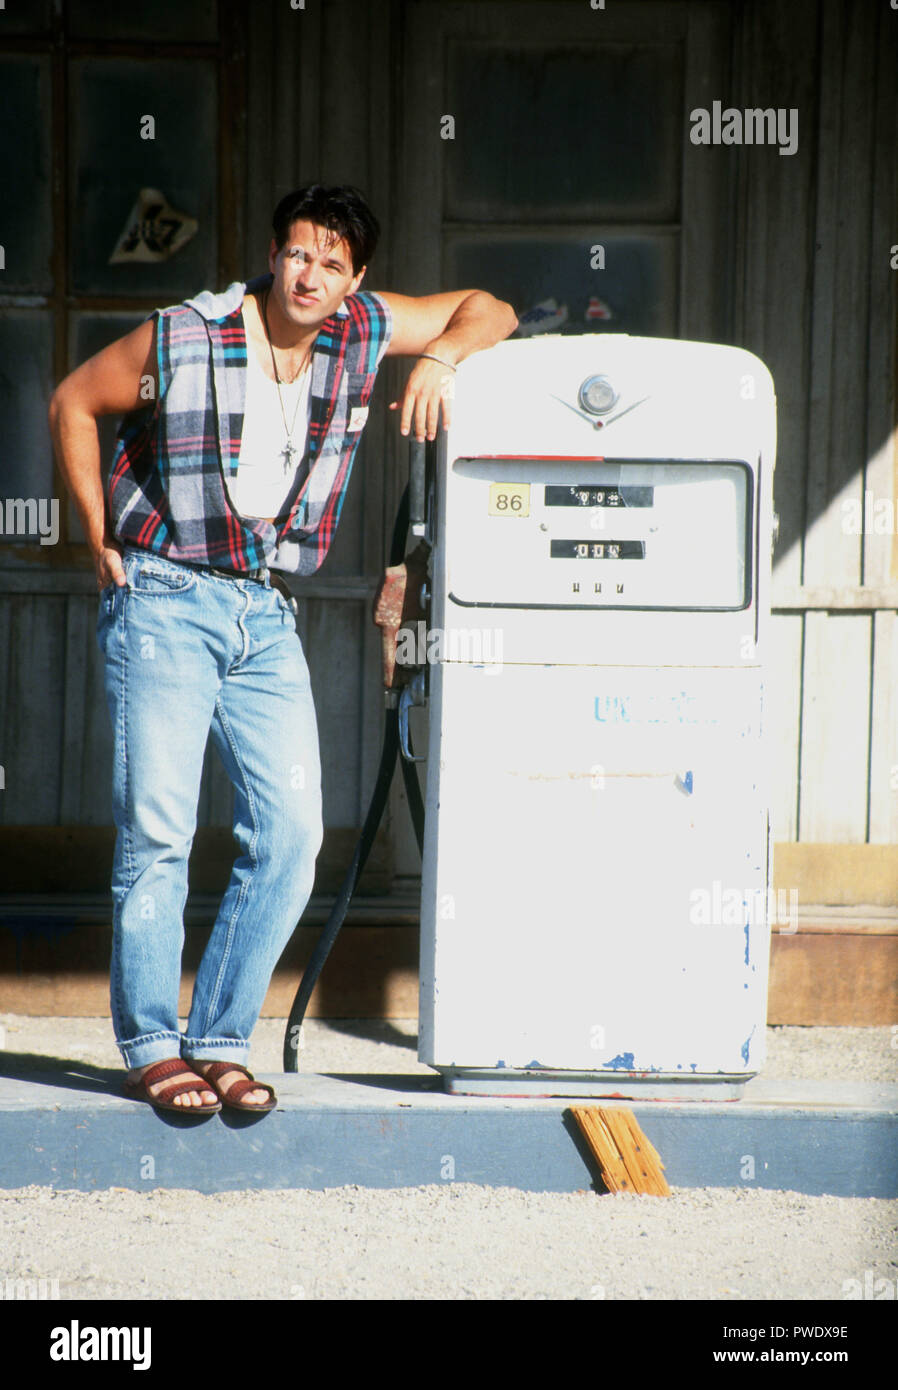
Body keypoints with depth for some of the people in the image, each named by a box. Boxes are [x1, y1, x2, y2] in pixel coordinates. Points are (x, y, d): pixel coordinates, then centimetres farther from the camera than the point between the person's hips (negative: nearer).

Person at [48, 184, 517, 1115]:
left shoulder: (361, 333, 3)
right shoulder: (183, 338, -7)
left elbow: (487, 310, 14)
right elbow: (71, 403, 5)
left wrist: (439, 358, -8)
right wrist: (100, 539, 2)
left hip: (266, 616, 4)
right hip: (164, 601, -4)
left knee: (290, 831, -5)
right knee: (156, 827, -9)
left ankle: (220, 1042, 5)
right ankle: (150, 1048, 1)